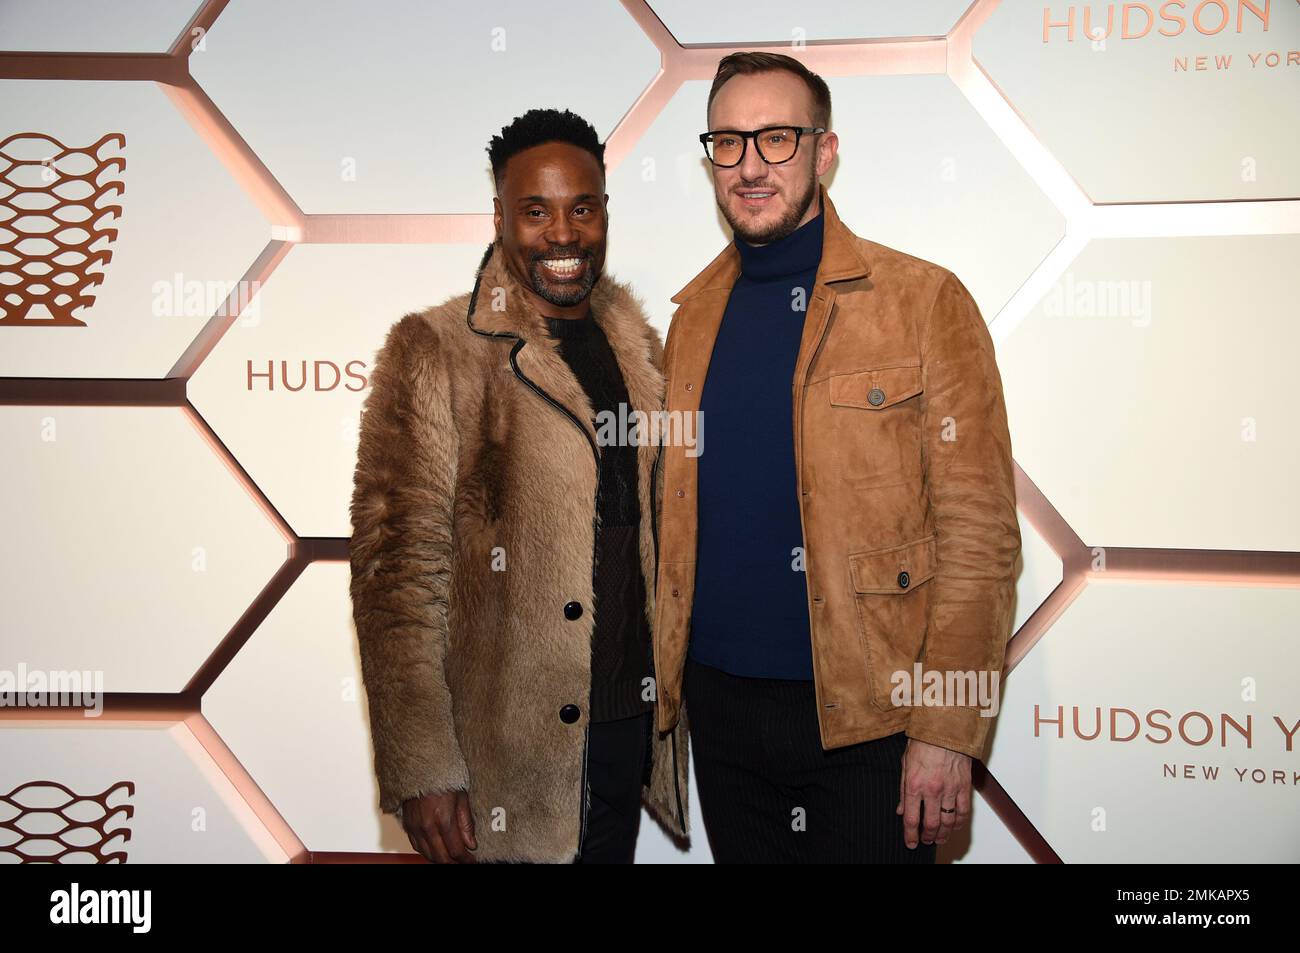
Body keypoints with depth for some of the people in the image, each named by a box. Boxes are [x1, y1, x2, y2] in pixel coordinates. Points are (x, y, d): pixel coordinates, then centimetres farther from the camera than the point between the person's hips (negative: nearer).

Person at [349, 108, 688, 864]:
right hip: (504, 754, -5)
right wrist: (421, 769, -16)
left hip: (629, 734, 5)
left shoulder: (640, 344, 8)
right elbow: (397, 563, -13)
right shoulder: (435, 350, -9)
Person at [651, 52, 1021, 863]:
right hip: (719, 700, 5)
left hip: (864, 710, -4)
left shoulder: (925, 301, -6)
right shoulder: (694, 317, 8)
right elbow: (680, 518, 12)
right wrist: (665, 679, 4)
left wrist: (945, 732, -14)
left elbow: (979, 533, -10)